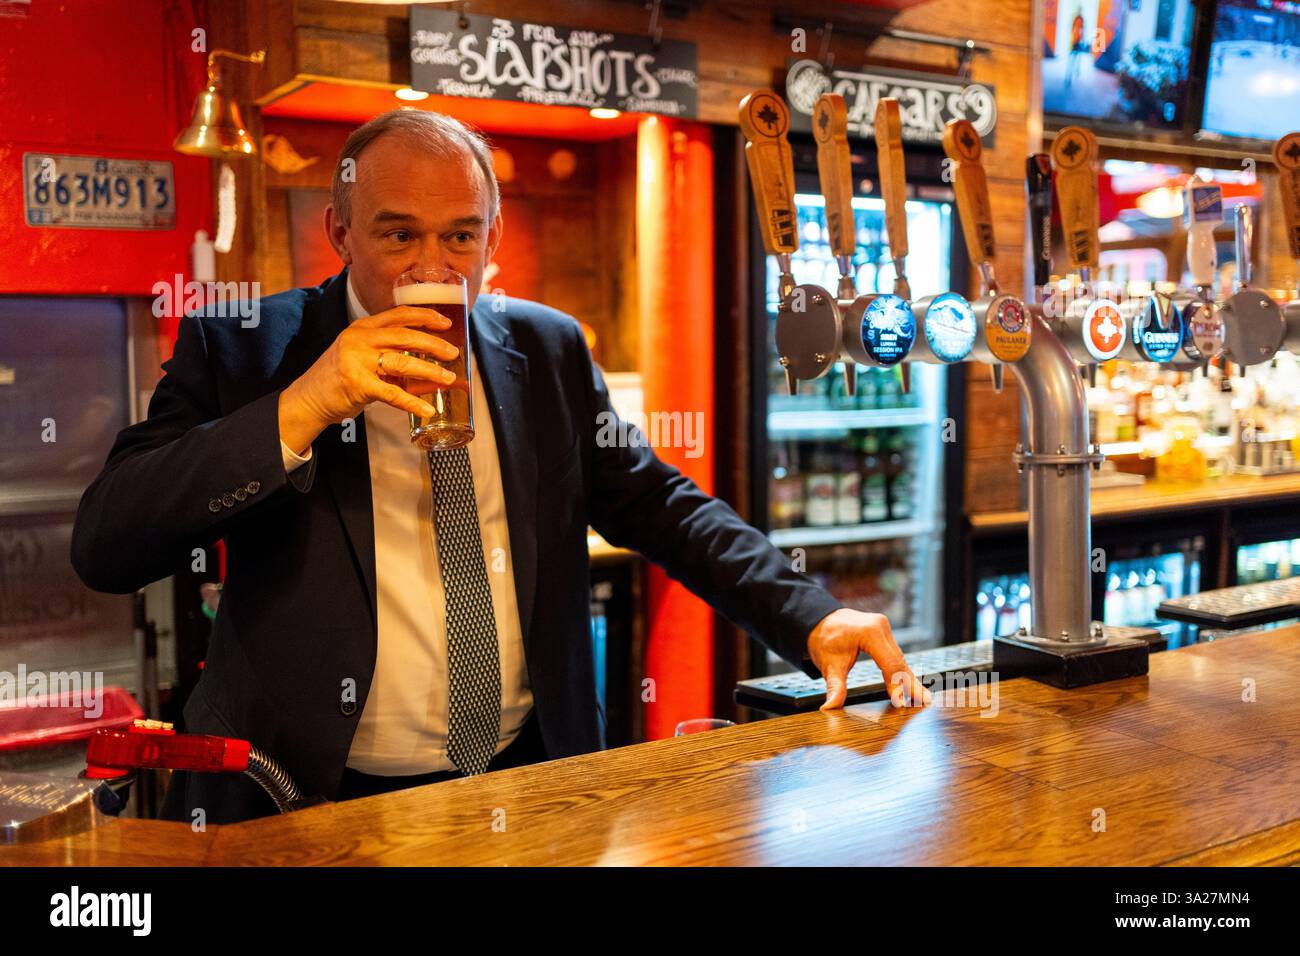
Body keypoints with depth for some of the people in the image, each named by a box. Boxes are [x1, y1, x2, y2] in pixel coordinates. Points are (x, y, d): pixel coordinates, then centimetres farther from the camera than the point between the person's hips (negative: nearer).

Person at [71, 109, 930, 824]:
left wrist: (809, 618, -3)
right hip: (315, 801, -2)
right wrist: (297, 412, -20)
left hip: (532, 776, 3)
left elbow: (660, 508, 11)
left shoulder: (549, 350, 7)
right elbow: (103, 547, -9)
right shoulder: (239, 350, -1)